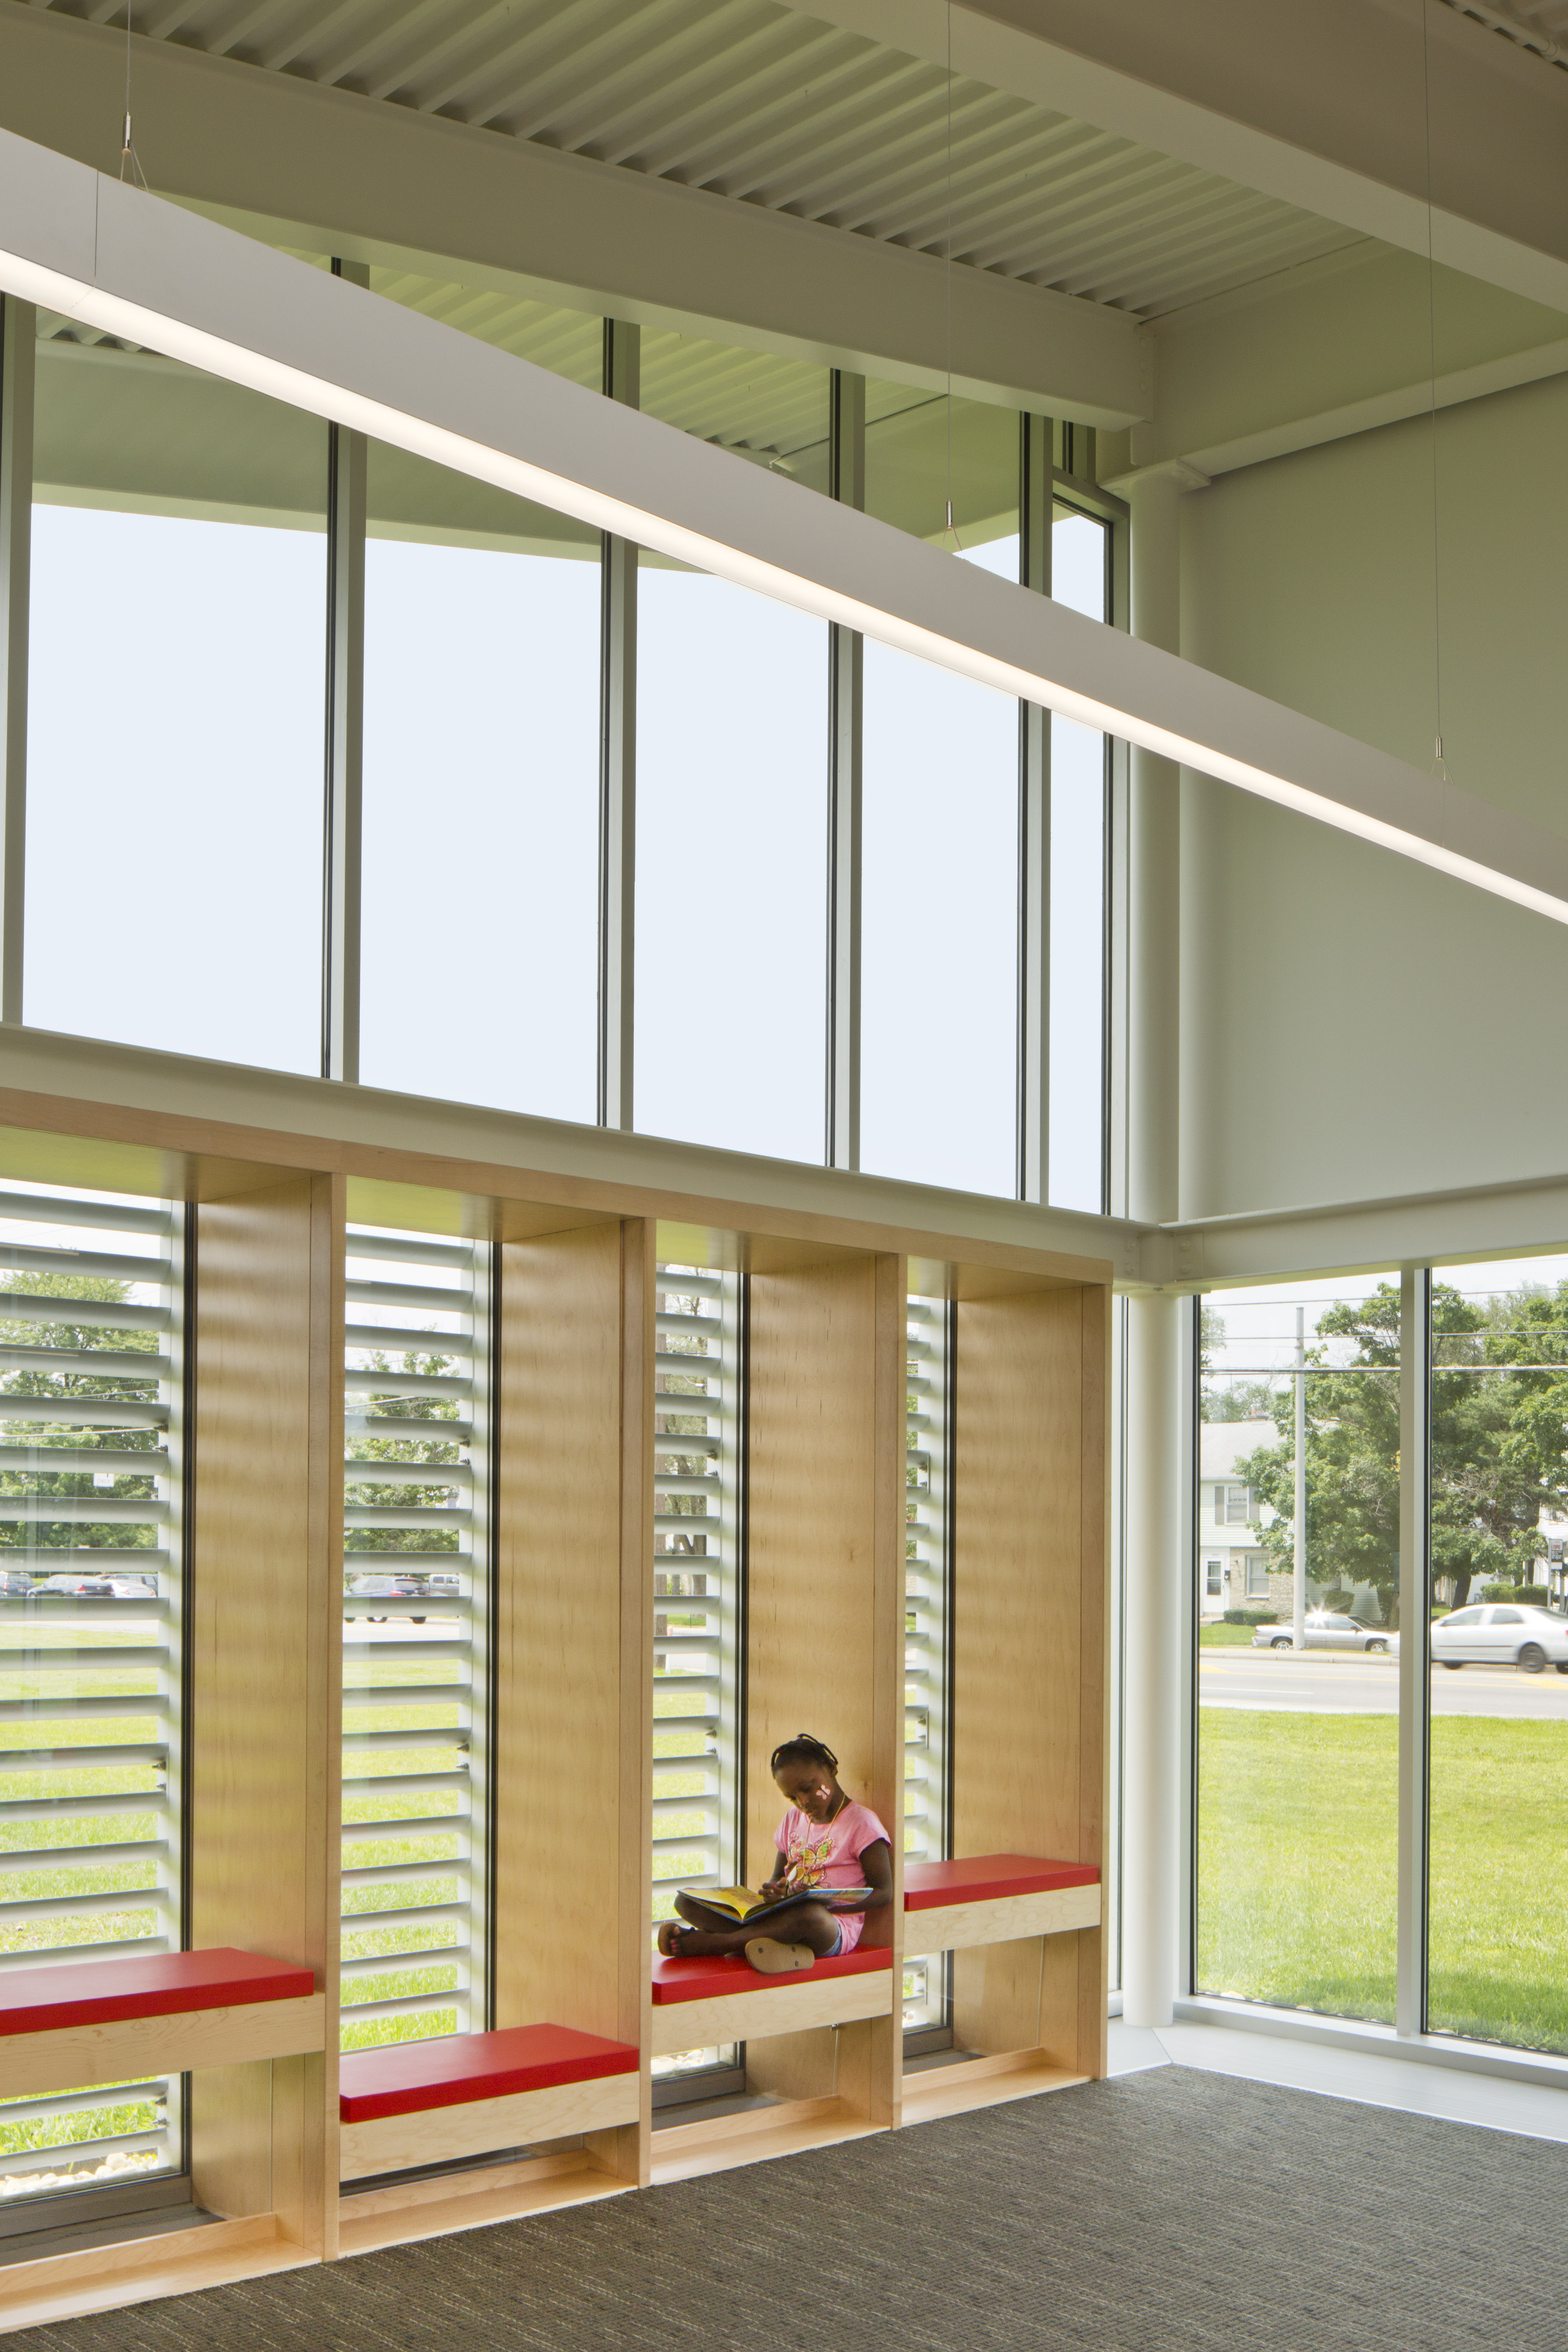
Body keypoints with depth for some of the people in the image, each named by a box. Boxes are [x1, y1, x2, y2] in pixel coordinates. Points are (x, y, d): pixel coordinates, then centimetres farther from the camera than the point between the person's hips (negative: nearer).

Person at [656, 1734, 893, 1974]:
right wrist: (774, 1892, -1)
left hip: (834, 1928, -6)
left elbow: (884, 1893, -4)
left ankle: (707, 1941, -30)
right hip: (784, 1917, 6)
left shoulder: (861, 1822, 0)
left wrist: (827, 1902, -19)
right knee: (686, 1901, -9)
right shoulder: (793, 1820, 20)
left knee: (810, 1916, -44)